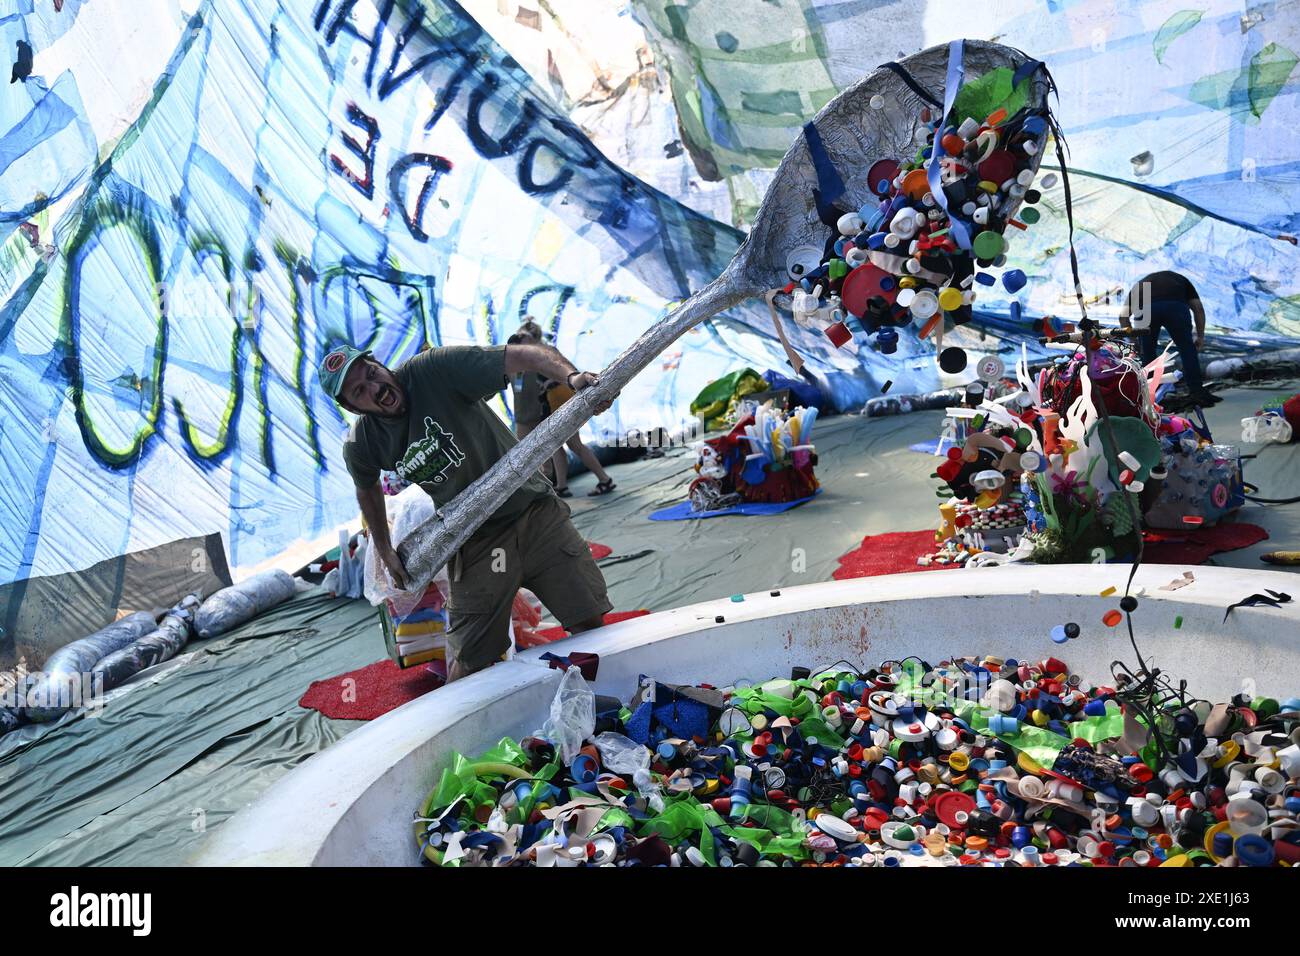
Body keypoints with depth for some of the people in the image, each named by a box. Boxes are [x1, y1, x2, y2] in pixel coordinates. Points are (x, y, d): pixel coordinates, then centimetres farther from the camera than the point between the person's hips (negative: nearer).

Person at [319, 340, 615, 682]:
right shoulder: (360, 445, -3)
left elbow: (522, 356, -25)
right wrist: (385, 551, 20)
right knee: (468, 665, 2)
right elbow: (367, 488, 21)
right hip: (475, 543, 2)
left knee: (591, 623, -1)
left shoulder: (436, 368, -17)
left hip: (534, 510, -2)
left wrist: (571, 375, -43)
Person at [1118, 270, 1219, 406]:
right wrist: (1200, 336, 34)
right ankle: (1197, 392, 16)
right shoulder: (1180, 279, 41)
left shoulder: (1141, 284, 40)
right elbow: (1198, 308, 27)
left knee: (1146, 351, 21)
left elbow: (1123, 315, 26)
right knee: (1187, 348, 16)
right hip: (1176, 306, -1)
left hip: (1146, 308, 1)